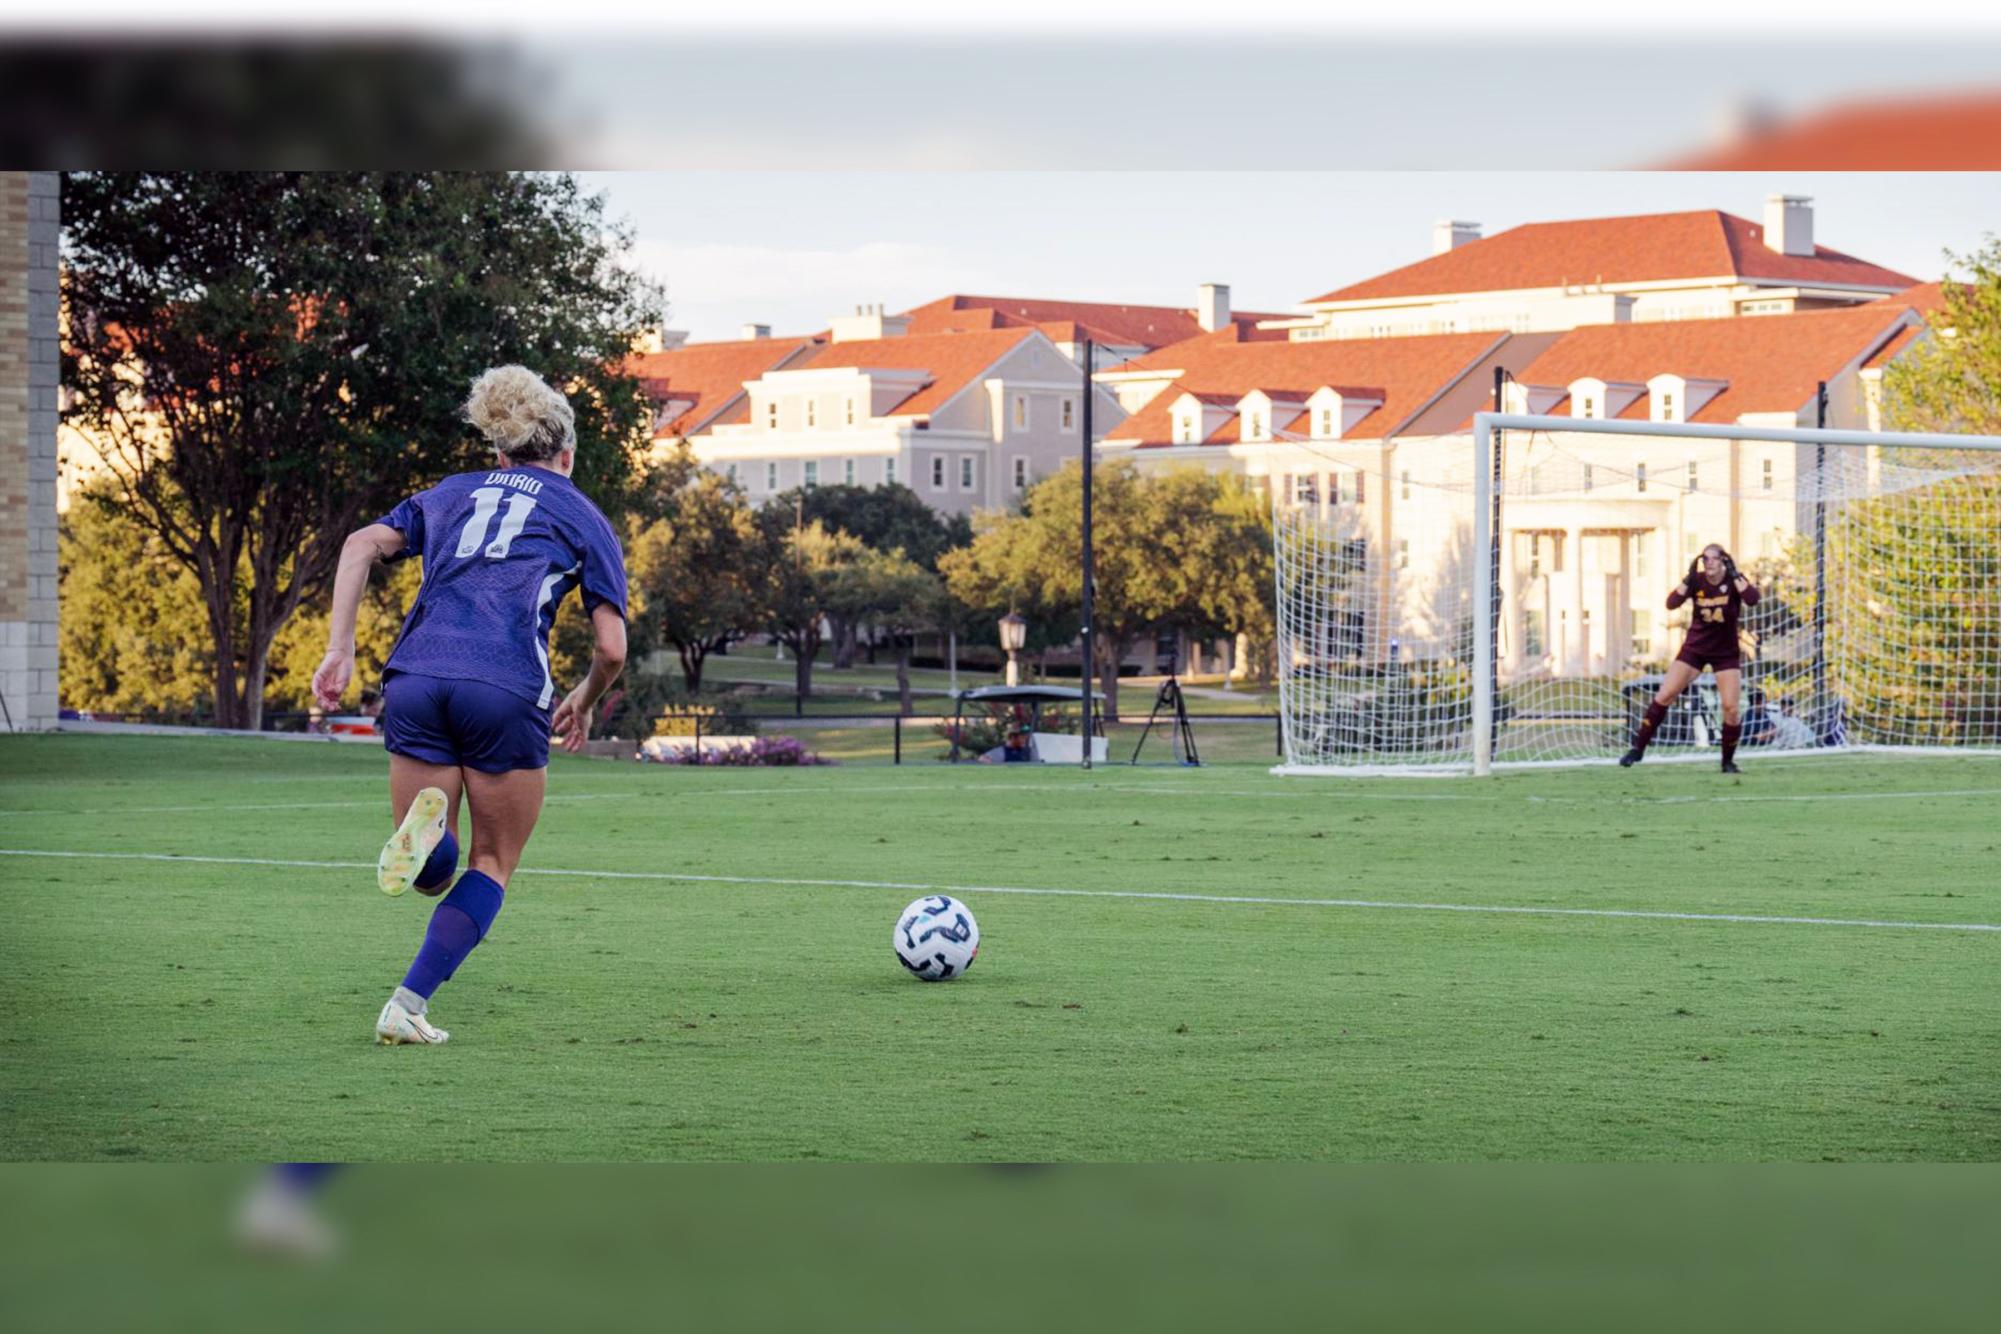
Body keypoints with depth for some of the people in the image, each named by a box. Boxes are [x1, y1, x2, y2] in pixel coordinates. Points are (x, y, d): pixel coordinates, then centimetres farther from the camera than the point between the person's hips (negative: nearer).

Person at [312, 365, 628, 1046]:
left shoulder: (450, 493, 27)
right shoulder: (585, 519, 18)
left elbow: (362, 545, 9)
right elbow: (611, 647, 11)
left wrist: (339, 649, 5)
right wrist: (583, 704, 31)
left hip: (415, 678, 3)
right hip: (506, 689, -3)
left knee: (433, 871, 15)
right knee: (491, 865, 14)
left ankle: (426, 823, -22)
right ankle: (408, 1005, -2)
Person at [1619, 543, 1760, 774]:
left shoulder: (1734, 580, -9)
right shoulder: (1697, 581, -8)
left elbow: (1752, 599, -29)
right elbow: (1671, 603, -22)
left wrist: (1734, 574, -28)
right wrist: (1689, 578, -28)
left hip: (1725, 653, -1)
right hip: (1694, 649, 1)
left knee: (1731, 708, -10)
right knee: (1664, 696, -8)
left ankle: (1728, 761, 8)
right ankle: (1638, 748, 0)